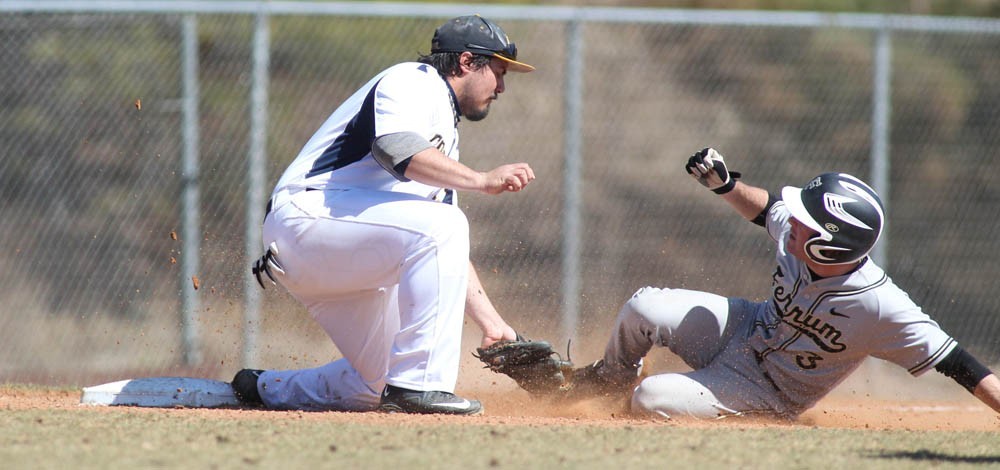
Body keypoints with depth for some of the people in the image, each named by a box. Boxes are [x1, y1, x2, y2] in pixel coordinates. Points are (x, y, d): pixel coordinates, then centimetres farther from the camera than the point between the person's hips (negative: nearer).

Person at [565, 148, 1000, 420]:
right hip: (748, 329, 5)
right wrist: (724, 184, -13)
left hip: (768, 395, -5)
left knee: (651, 400, -21)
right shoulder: (795, 231, -19)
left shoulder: (881, 306, -36)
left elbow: (949, 359, -33)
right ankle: (611, 377, 22)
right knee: (643, 308, -12)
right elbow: (765, 208, 4)